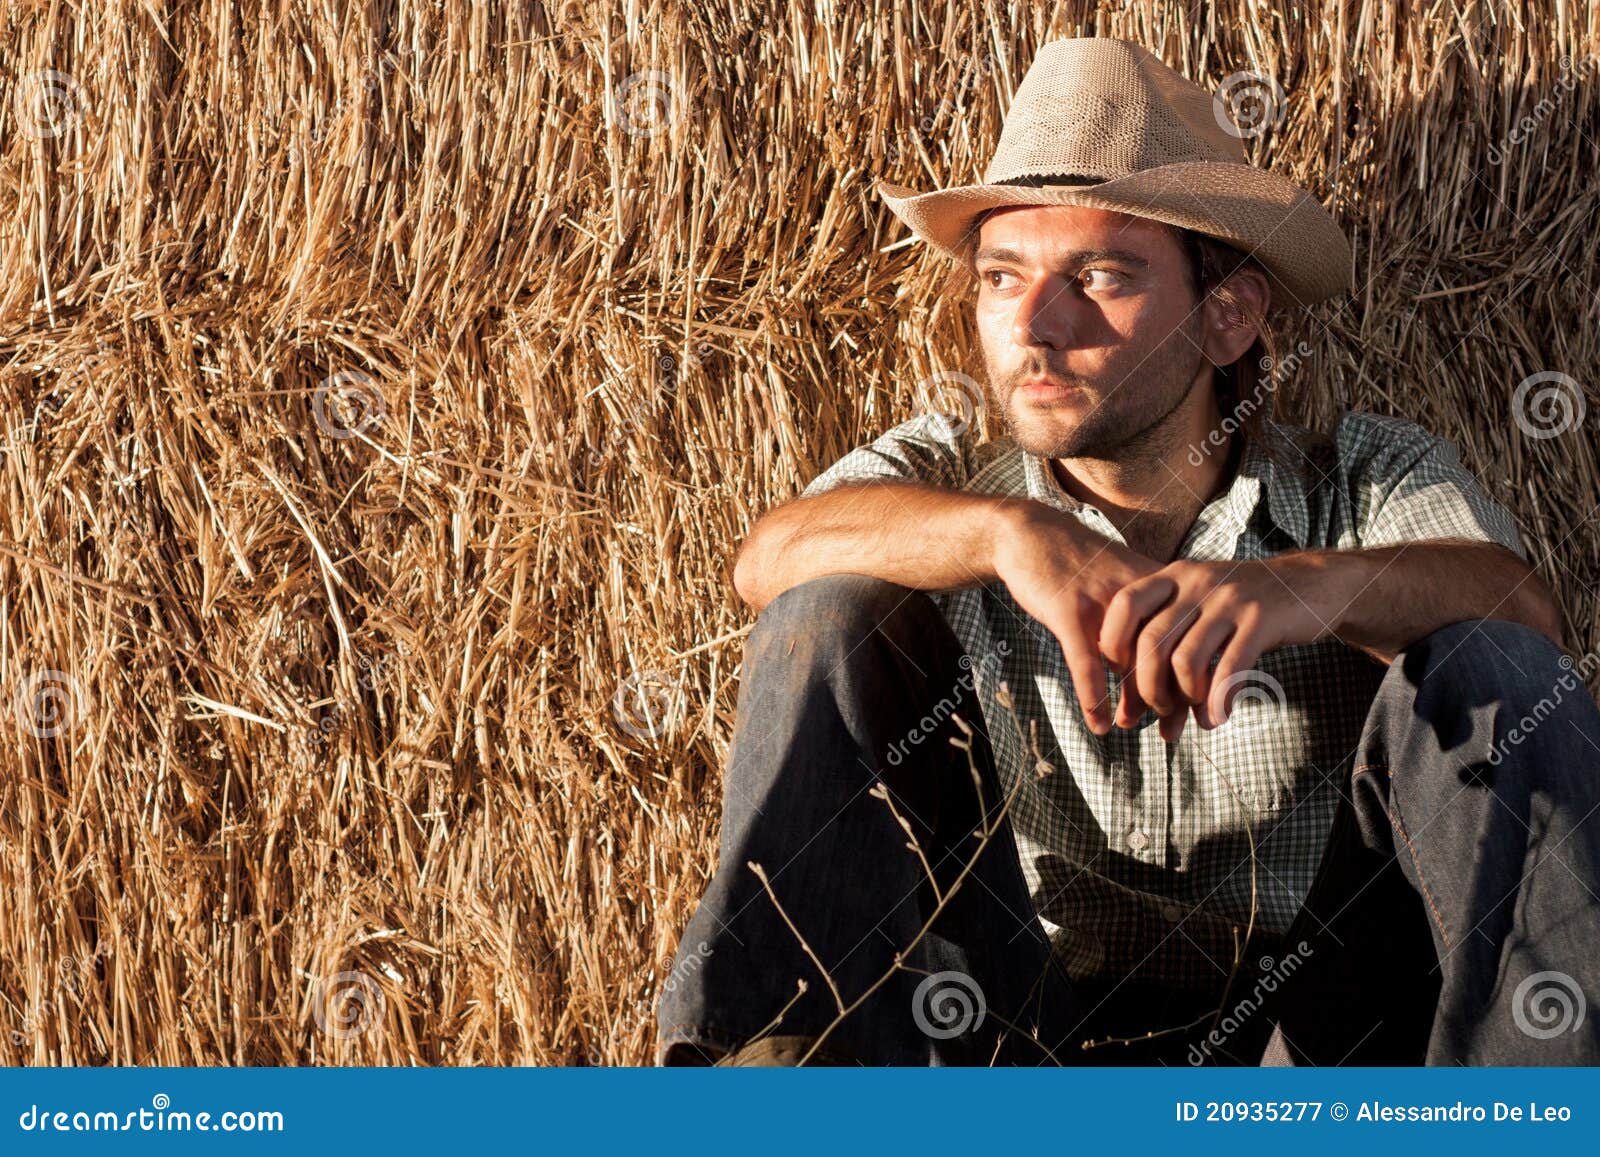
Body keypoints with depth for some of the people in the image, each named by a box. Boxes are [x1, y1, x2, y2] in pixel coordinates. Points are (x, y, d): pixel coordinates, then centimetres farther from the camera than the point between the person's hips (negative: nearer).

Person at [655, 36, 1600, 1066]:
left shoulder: (1367, 485, 1)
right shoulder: (954, 470, 6)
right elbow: (773, 558, -17)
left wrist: (1318, 582, -42)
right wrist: (1013, 530, -34)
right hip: (1032, 1034, 1)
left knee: (1489, 670, -22)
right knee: (835, 613, -10)